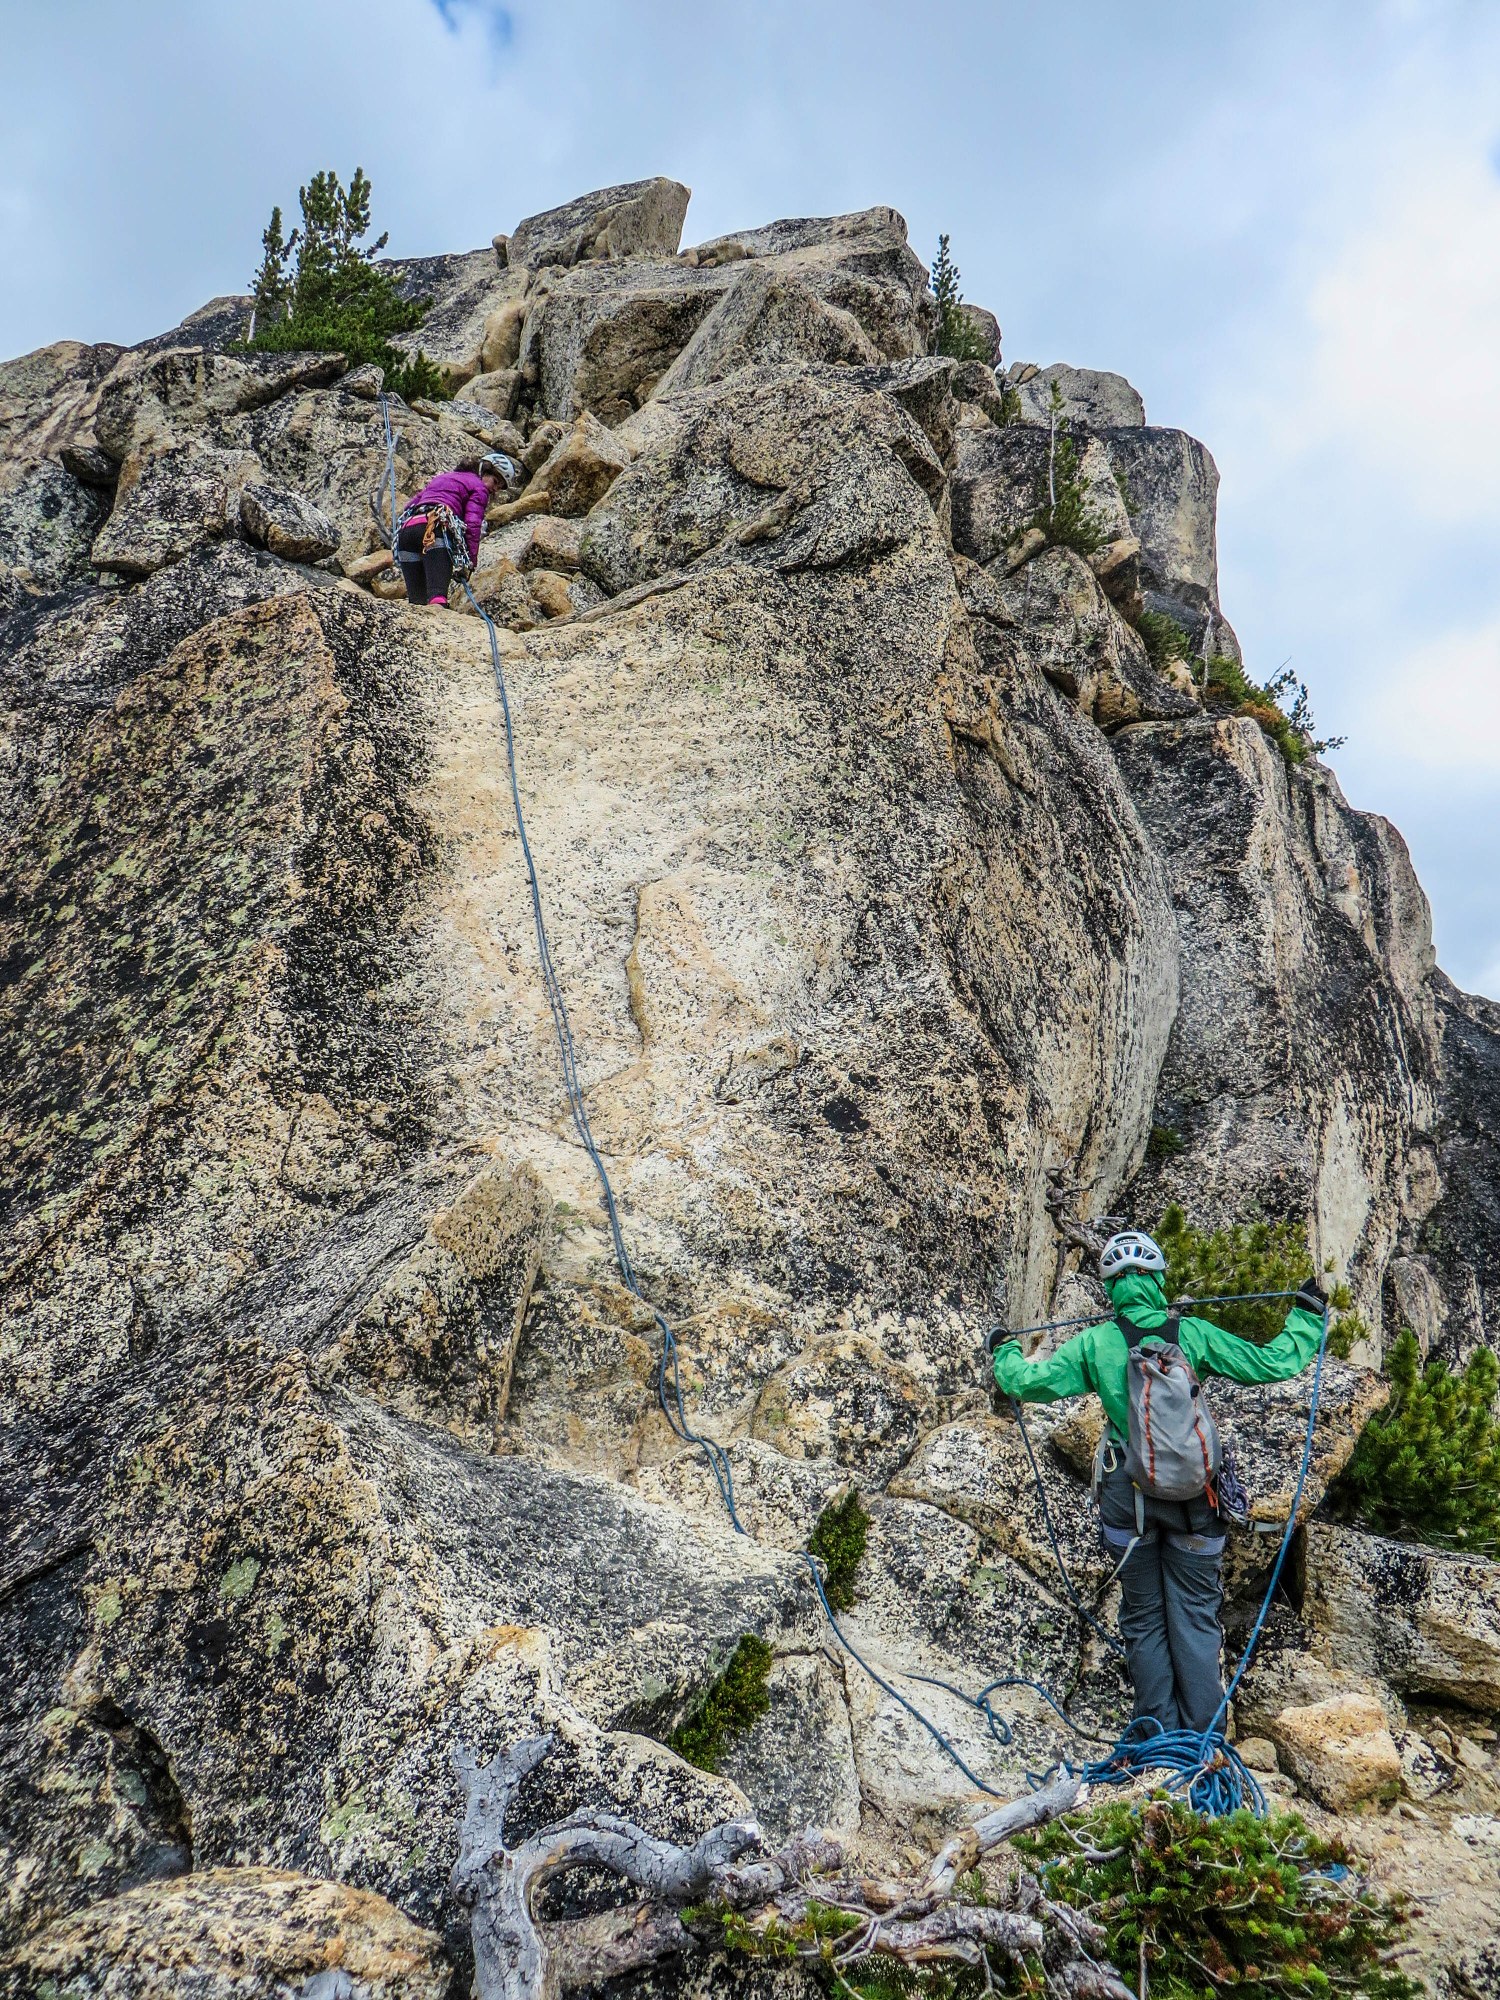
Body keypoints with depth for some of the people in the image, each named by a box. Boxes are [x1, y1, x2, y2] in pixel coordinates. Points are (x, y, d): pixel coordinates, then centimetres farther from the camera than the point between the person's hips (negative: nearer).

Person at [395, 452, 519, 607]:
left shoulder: (442, 477, 37)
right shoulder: (479, 488, 16)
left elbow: (409, 506, 30)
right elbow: (472, 524, 0)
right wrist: (470, 563, -4)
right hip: (437, 528, -7)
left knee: (418, 602, 1)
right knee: (437, 595, -25)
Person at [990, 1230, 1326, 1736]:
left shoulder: (1094, 1343, -6)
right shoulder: (1194, 1334, -6)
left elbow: (1028, 1382, -2)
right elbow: (1271, 1364, -1)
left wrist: (1006, 1354, 20)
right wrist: (1306, 1318, 14)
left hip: (1127, 1494, 0)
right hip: (1192, 1492, 0)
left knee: (1144, 1618, 15)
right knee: (1195, 1615, 13)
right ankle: (1203, 1736, 16)